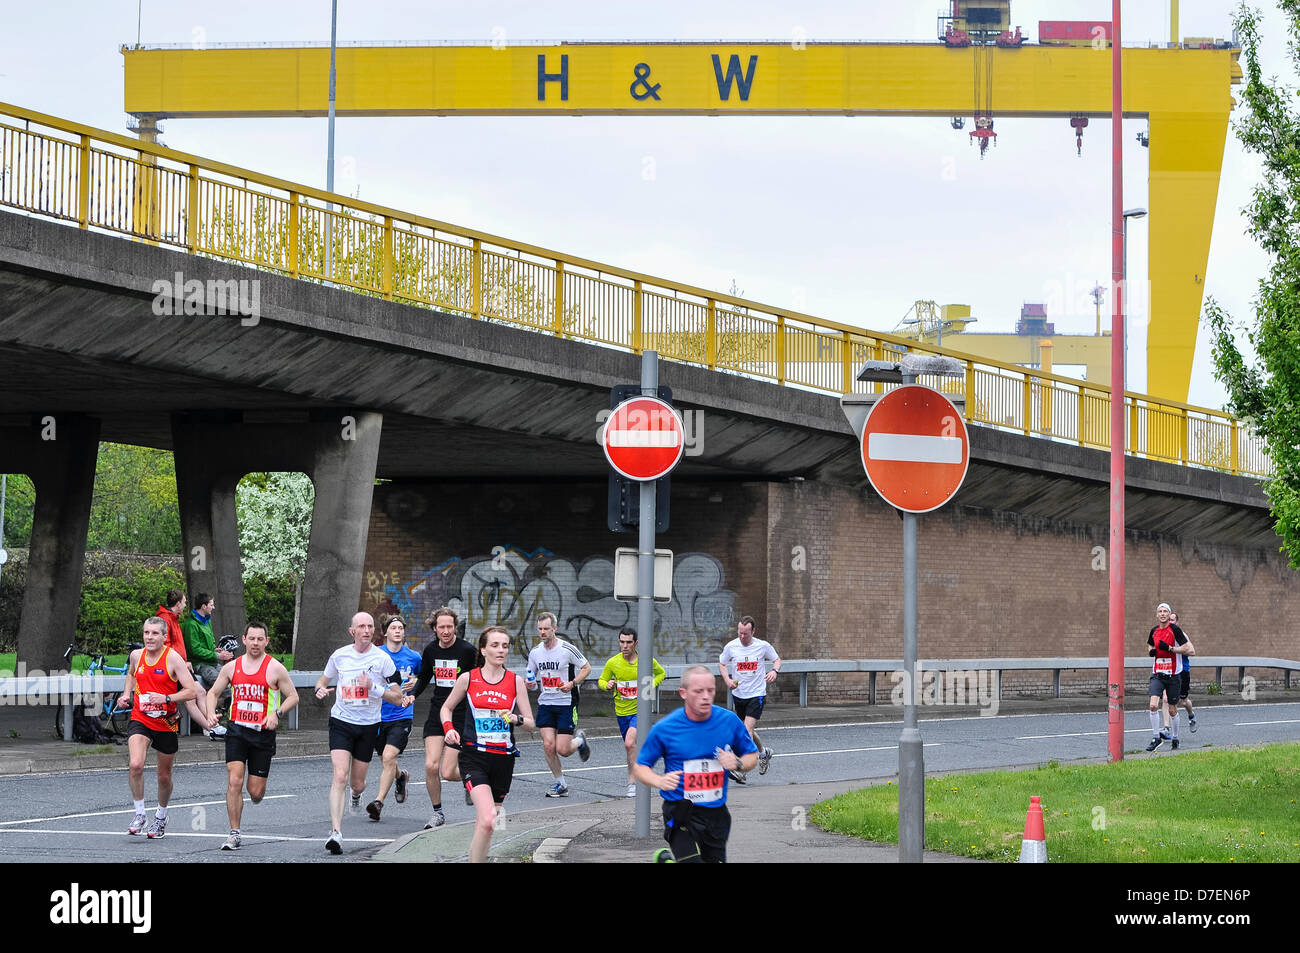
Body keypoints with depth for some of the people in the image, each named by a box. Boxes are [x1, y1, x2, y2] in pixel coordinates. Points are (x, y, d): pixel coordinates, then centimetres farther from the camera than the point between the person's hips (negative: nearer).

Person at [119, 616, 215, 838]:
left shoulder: (173, 659, -13)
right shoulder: (137, 655, 1)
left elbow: (192, 692, -15)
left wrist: (166, 698, -28)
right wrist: (126, 695, 10)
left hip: (166, 724, -2)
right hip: (140, 720, 2)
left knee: (164, 776, 12)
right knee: (136, 765, -23)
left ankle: (161, 817, 36)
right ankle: (139, 814, -8)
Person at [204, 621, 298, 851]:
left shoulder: (275, 668, -3)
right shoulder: (231, 667, 5)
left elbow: (293, 697, 2)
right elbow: (213, 692, 16)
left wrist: (277, 713, -16)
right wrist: (211, 712, -4)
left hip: (263, 734, -1)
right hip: (237, 730, 1)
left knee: (255, 792, 1)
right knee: (234, 782, -14)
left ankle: (257, 795, 41)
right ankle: (235, 834, -7)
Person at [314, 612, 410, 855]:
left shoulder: (382, 659, -6)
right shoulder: (339, 656, 0)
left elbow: (398, 698, -5)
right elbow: (323, 680, 19)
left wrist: (373, 687, -20)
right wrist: (321, 689, -6)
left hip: (368, 726, 0)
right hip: (341, 722, 0)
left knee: (357, 782, 11)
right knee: (340, 777, -18)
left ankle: (357, 794, 51)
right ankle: (336, 832, -23)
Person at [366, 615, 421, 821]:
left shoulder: (413, 657, 2)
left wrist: (414, 684, 1)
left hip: (402, 717, -2)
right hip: (379, 716, 2)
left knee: (389, 757, -19)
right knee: (386, 761, 14)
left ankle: (379, 801, -17)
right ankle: (401, 777, 47)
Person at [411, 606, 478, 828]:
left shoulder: (467, 650, -10)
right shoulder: (431, 650, 4)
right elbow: (424, 677, 21)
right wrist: (412, 695, 3)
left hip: (461, 716, -4)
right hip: (437, 714, 4)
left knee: (447, 773, -9)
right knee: (431, 766, -8)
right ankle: (438, 813, 10)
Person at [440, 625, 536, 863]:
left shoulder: (516, 681, 4)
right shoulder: (468, 678, 1)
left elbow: (531, 723, 6)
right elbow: (446, 708, 16)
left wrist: (516, 718, -15)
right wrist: (449, 728, -4)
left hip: (503, 759, 3)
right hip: (474, 756, -3)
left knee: (483, 825, 11)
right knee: (487, 821, -23)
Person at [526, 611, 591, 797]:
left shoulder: (567, 649, -11)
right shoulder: (535, 652, 3)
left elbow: (586, 668, -1)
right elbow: (532, 676, 16)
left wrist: (572, 683, -16)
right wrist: (531, 684, -8)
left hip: (566, 703, -4)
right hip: (545, 703, 4)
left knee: (562, 750, -8)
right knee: (548, 745, -8)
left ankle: (579, 740, 27)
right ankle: (560, 784, 8)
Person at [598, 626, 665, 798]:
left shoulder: (647, 660, -7)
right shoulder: (613, 663, -4)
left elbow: (661, 673, 12)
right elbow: (602, 680, 9)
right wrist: (607, 685, -14)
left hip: (640, 709, -4)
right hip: (622, 711, 4)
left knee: (630, 743, -23)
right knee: (629, 747, 13)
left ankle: (632, 782, -18)